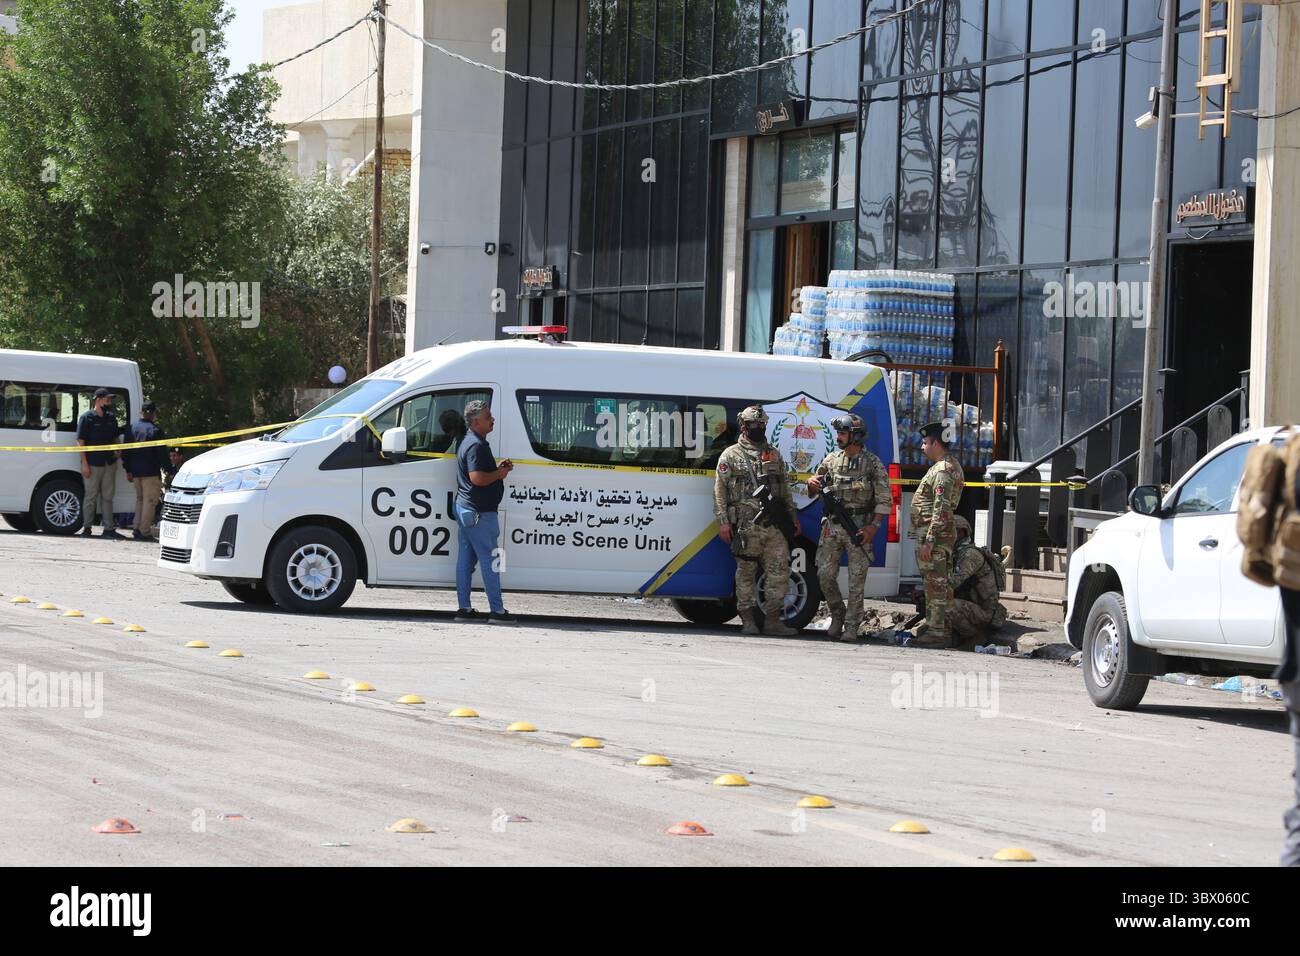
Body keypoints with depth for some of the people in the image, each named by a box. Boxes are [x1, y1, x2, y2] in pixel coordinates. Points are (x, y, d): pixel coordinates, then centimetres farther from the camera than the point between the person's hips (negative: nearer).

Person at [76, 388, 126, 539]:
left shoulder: (111, 418, 11)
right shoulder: (87, 417, -6)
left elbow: (116, 438, 23)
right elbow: (80, 442, -8)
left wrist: (116, 451, 4)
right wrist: (85, 464, -13)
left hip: (109, 463, 5)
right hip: (93, 463, -5)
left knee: (107, 496, 9)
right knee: (91, 496, 1)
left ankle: (109, 528, 13)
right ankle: (87, 527, 9)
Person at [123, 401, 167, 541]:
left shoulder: (132, 428, 7)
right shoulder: (155, 430, -10)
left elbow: (125, 452, 10)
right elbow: (162, 453, -11)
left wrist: (128, 470, 16)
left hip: (136, 471, 6)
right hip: (151, 472, -6)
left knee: (140, 499, 18)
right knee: (150, 501, -1)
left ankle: (137, 528, 14)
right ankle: (144, 532, -5)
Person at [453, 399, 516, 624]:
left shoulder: (468, 443, 17)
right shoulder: (476, 445, -17)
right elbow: (477, 478, -26)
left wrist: (498, 468, 13)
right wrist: (500, 473, -11)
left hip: (465, 509, 11)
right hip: (479, 512, -11)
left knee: (466, 559, 10)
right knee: (489, 560, -7)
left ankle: (464, 608, 13)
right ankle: (497, 611, -6)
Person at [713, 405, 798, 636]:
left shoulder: (774, 455, 18)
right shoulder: (731, 455, 4)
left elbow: (785, 489, 23)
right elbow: (720, 490, 0)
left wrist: (792, 517, 18)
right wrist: (723, 522, -8)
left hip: (773, 525, 4)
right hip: (745, 526, -4)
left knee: (780, 569, -3)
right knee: (746, 572, 2)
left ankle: (773, 619, 0)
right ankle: (748, 620, 8)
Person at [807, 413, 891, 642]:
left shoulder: (872, 463, -2)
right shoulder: (831, 460, 10)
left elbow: (884, 500, -4)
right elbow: (814, 491, 20)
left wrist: (873, 527, -14)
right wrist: (812, 483, -5)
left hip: (859, 528, -4)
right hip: (832, 526, 4)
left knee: (856, 580, -3)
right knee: (825, 575, 0)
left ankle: (852, 627, 2)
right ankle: (837, 615, 20)